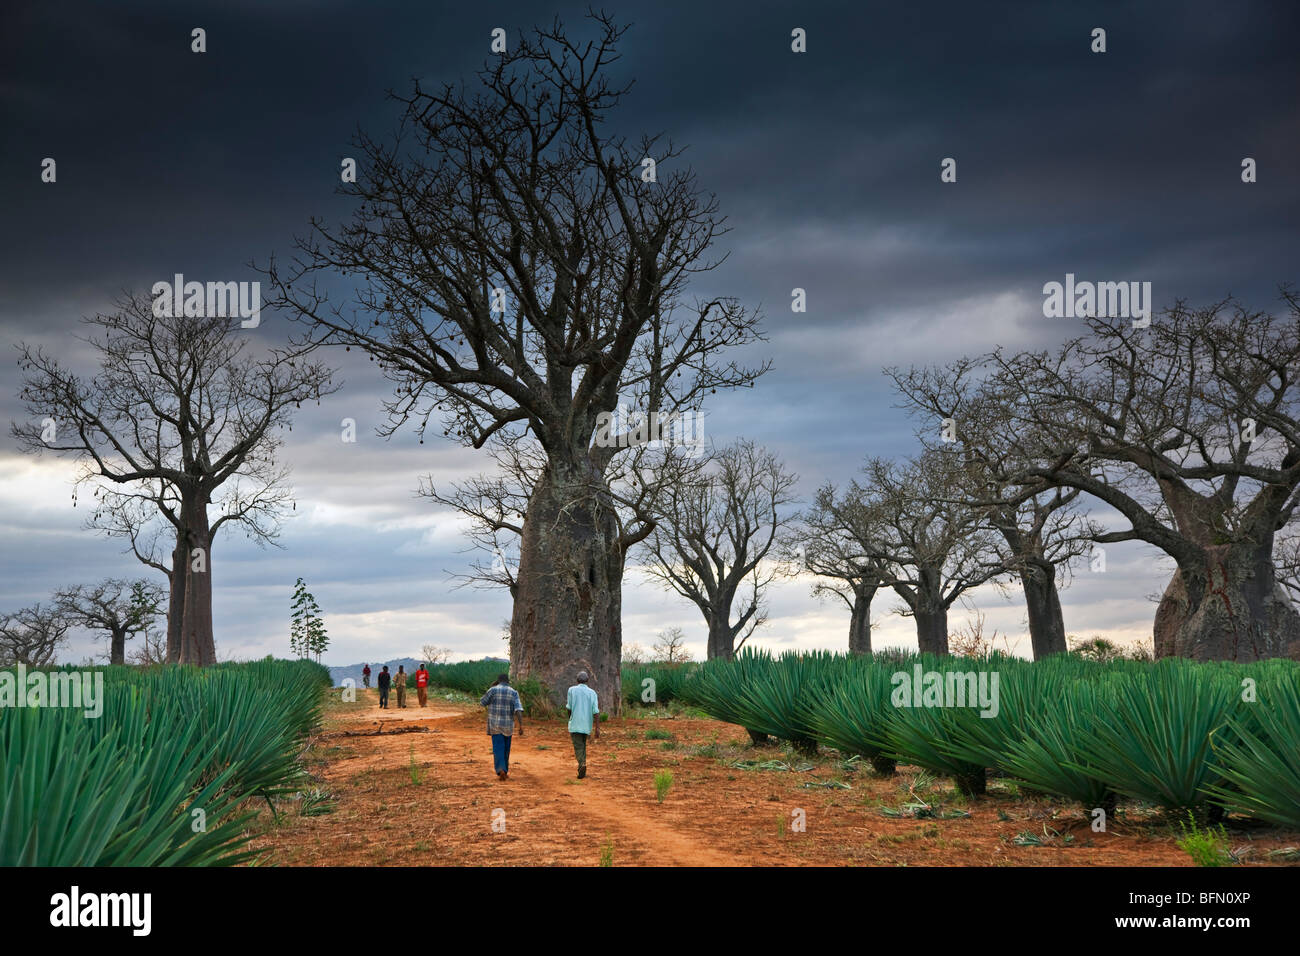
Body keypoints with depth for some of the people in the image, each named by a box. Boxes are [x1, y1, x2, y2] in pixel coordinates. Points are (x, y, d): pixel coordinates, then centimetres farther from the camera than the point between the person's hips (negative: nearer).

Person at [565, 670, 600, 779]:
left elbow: (569, 708, -1)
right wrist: (597, 728, -7)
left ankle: (582, 764, -28)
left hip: (575, 724, -3)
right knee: (583, 745, 19)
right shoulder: (592, 693, 0)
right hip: (587, 724, 3)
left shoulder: (572, 690, -3)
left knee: (578, 747, -3)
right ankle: (582, 770, 19)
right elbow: (596, 711, -7)